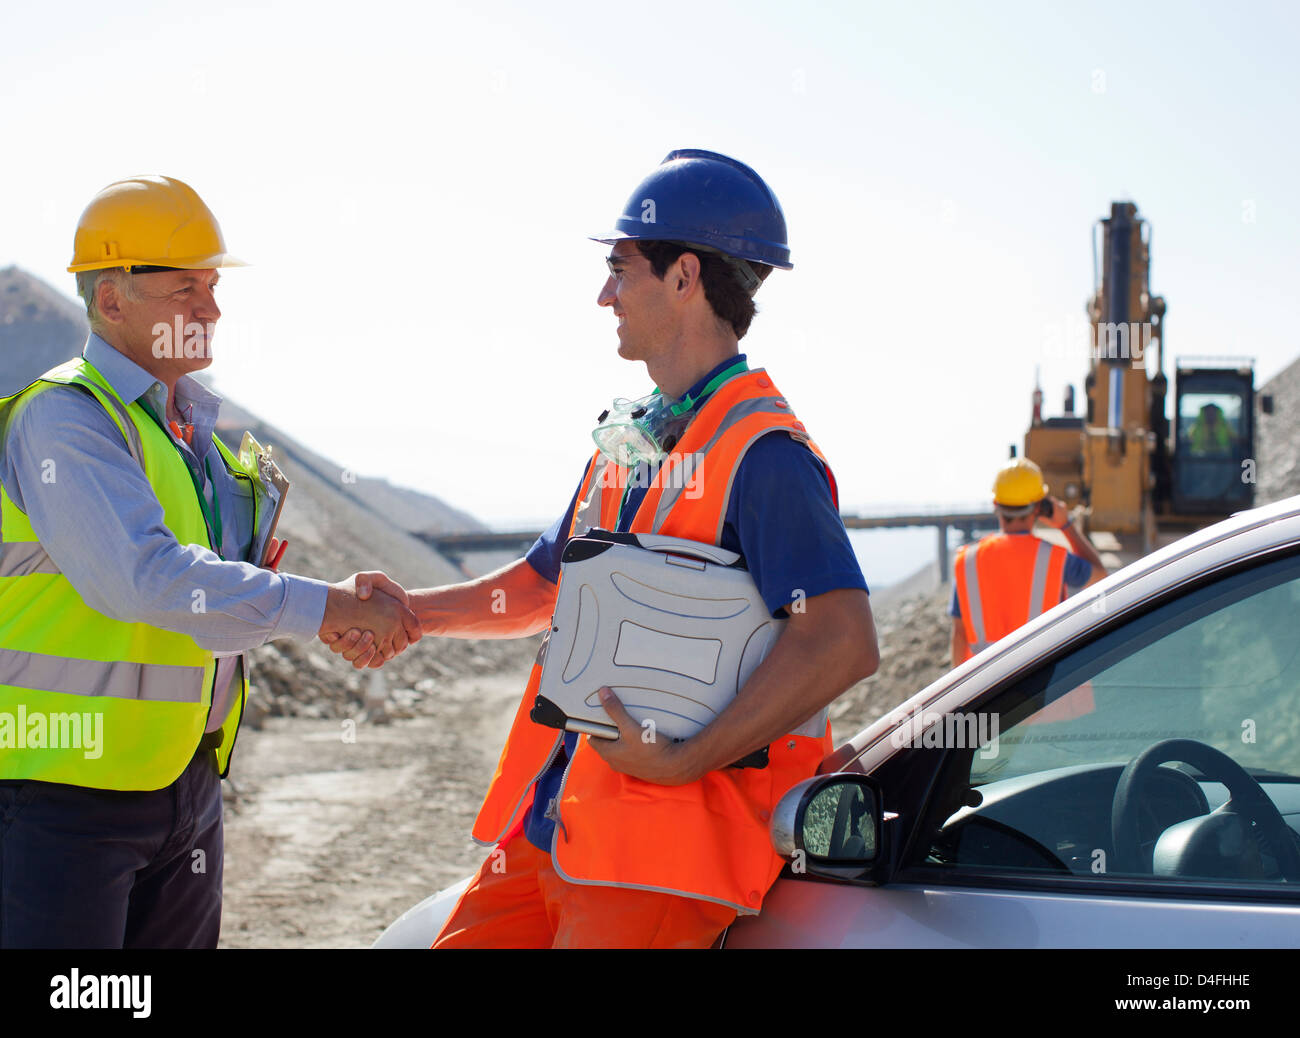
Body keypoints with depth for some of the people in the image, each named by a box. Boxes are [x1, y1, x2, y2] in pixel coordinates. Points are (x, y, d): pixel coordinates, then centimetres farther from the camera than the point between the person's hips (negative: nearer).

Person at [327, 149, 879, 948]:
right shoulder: (629, 443, 17)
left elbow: (844, 643, -23)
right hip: (552, 822, 9)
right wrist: (403, 610, 13)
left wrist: (683, 758, -24)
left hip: (661, 849, -9)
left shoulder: (762, 454, -13)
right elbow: (541, 586, 28)